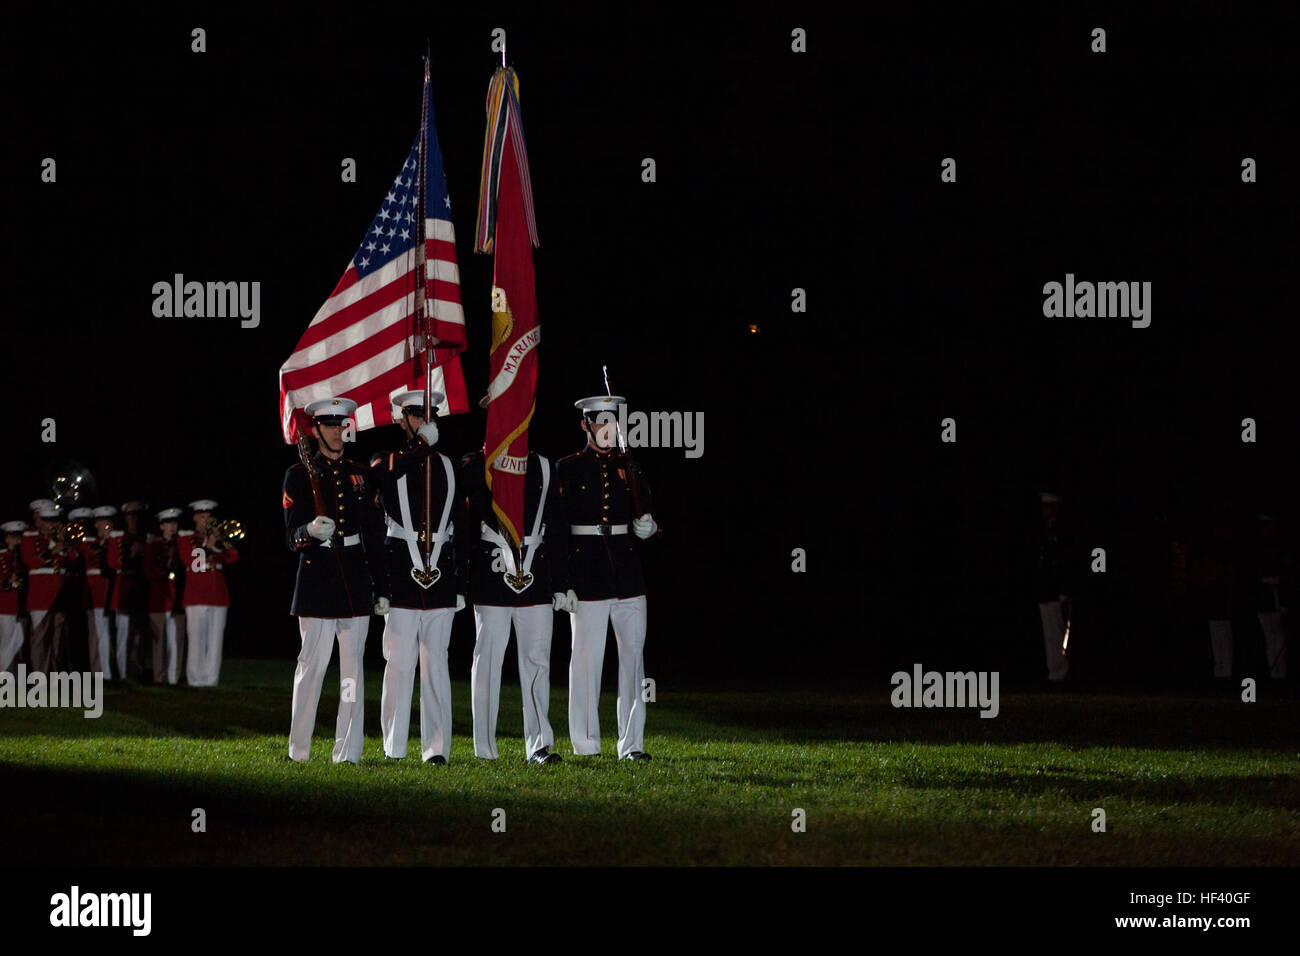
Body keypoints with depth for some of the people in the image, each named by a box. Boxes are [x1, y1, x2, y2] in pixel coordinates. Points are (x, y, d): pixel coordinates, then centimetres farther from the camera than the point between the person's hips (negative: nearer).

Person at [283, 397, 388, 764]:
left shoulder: (359, 475, 14)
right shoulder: (300, 475, 3)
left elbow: (375, 537, 15)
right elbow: (292, 537, -2)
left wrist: (381, 589, 10)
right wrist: (311, 531, -26)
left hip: (355, 582, 4)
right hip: (317, 579, -4)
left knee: (352, 670, 1)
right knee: (312, 665, -4)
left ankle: (347, 753, 2)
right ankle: (298, 751, 5)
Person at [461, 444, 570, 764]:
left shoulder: (544, 470, 10)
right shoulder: (475, 467, 1)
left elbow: (558, 530, 11)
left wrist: (560, 584, 8)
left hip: (536, 583, 3)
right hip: (491, 581, -3)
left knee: (537, 663, 0)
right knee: (488, 660, 2)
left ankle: (539, 747, 0)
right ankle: (485, 749, 8)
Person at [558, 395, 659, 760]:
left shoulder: (629, 468, 12)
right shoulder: (569, 469, 0)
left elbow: (645, 515, 12)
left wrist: (647, 526, -13)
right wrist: (562, 581, -8)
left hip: (628, 575, 4)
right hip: (588, 575, -4)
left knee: (633, 654, 2)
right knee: (588, 657, -1)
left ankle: (632, 743, 6)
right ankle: (586, 745, 7)